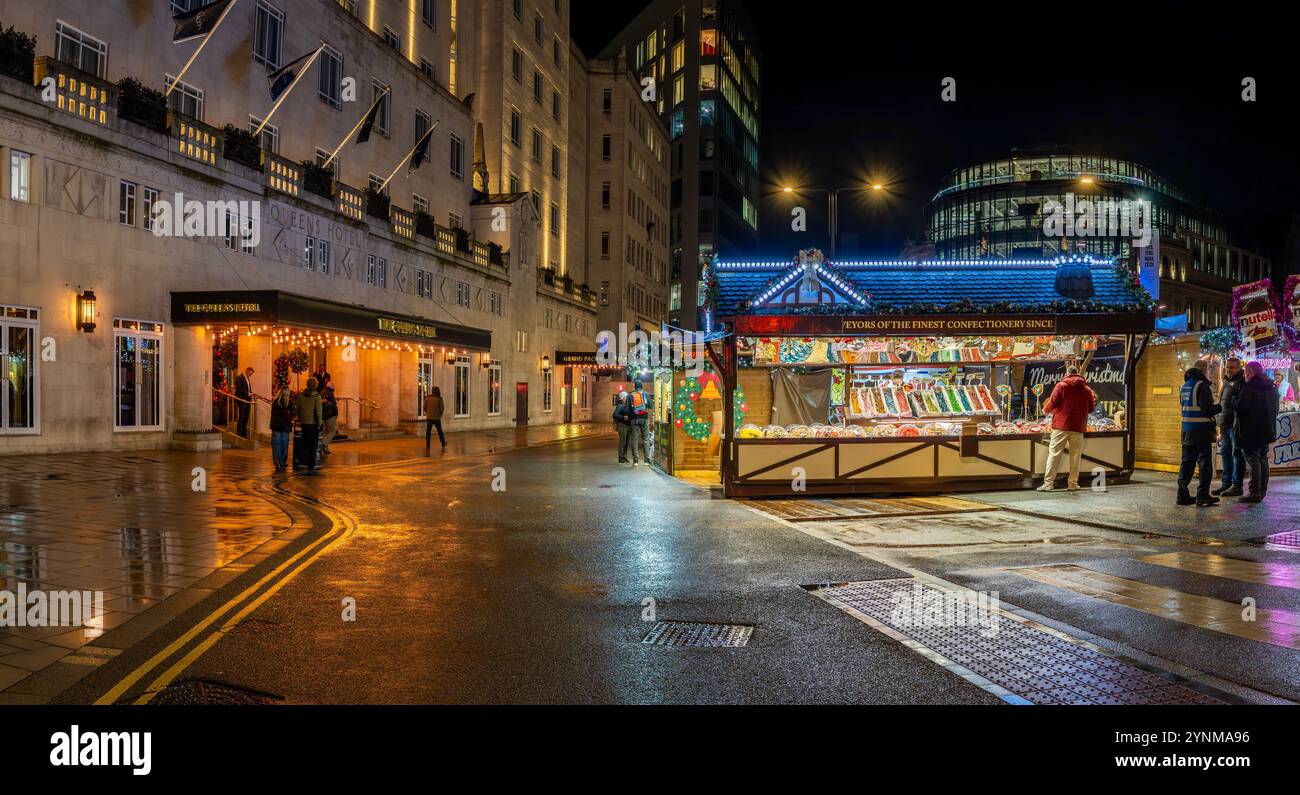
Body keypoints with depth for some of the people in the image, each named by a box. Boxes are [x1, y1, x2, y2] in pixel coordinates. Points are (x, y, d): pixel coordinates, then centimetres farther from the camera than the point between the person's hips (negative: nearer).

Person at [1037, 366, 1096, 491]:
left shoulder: (1061, 386, -1)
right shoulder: (1087, 389, 9)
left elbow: (1052, 403, -7)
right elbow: (1091, 409, 13)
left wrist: (1045, 410, 13)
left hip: (1061, 425, -3)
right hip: (1078, 427, 3)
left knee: (1054, 454, -2)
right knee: (1075, 455, 9)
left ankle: (1048, 483, -5)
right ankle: (1073, 483, 10)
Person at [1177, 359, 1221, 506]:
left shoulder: (1184, 386, 12)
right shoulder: (1202, 385, -13)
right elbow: (1207, 409, -18)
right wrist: (1219, 407, 1)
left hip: (1187, 428, 7)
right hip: (1201, 428, -7)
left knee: (1187, 461, 11)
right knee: (1205, 461, -1)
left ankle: (1182, 494, 11)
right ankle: (1202, 495, -2)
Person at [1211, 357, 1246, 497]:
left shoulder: (1241, 382, -9)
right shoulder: (1226, 382, 19)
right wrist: (1220, 427, 23)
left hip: (1235, 424, -9)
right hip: (1225, 425, 9)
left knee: (1237, 454, -4)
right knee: (1225, 453, 11)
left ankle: (1237, 485, -1)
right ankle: (1226, 483, 18)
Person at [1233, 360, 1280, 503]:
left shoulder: (1248, 388, -16)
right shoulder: (1272, 388, 12)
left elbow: (1241, 408, -22)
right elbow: (1275, 408, 20)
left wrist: (1235, 402, -3)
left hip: (1252, 431, -8)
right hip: (1267, 430, 8)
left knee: (1253, 460, -6)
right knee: (1263, 460, 14)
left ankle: (1254, 492, -8)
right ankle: (1262, 491, 20)